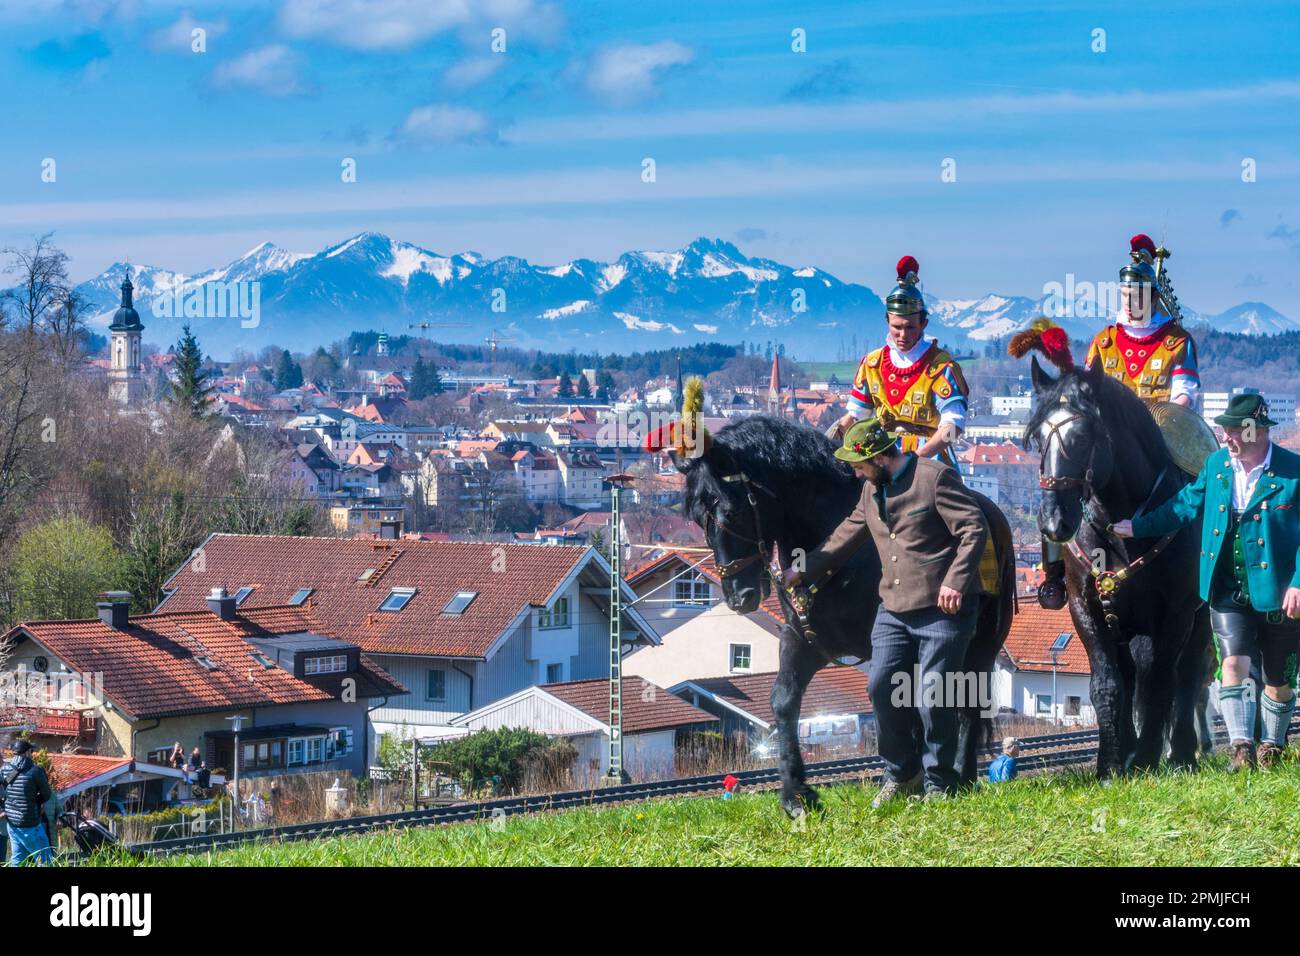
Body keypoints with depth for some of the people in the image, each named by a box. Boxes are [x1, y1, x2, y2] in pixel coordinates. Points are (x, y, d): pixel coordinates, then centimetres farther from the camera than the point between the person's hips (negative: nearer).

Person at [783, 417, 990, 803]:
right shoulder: (872, 490, 14)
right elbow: (847, 535, 24)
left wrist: (955, 582, -22)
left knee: (932, 697, -6)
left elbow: (974, 529, -15)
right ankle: (902, 774, 19)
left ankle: (939, 783, 8)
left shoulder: (935, 477, -11)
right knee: (881, 686, 3)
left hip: (943, 608, -8)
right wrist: (804, 570, 23)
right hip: (894, 608, 8)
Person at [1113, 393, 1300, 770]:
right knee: (1234, 663, -14)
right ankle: (1241, 748, -14)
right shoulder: (1216, 464, 4)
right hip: (1228, 592, 3)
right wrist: (1138, 526, 10)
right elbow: (1188, 503, 16)